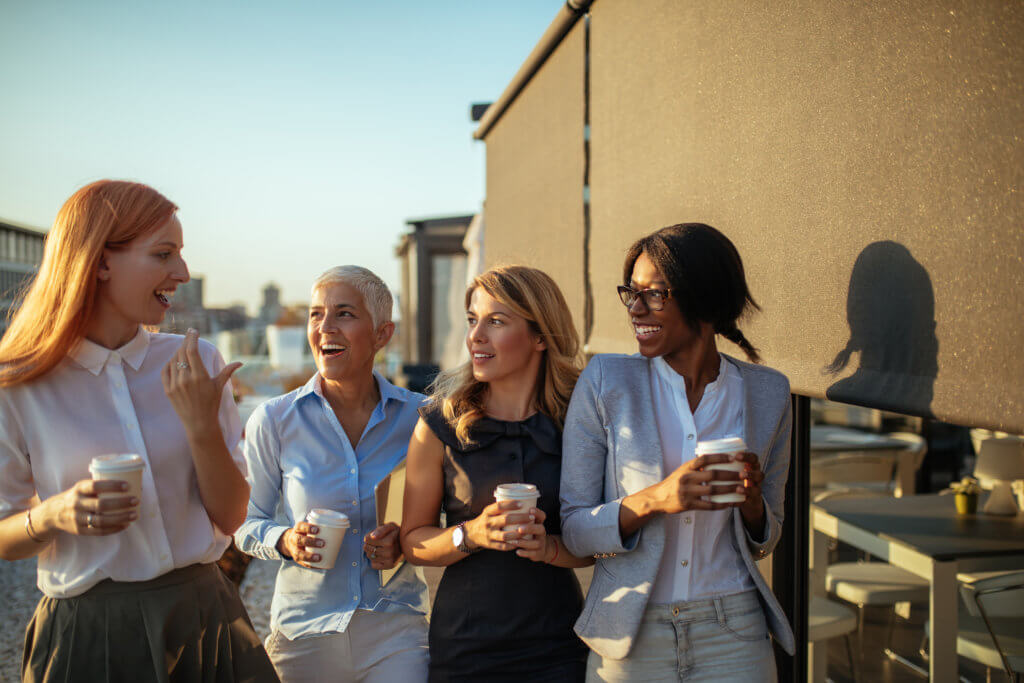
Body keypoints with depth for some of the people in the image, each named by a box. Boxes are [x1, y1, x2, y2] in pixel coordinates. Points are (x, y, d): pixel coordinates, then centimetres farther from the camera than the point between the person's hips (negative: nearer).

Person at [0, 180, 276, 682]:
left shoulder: (194, 363, 0)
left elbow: (230, 517, 0)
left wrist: (203, 426, -15)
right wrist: (51, 516, -19)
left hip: (204, 617, 3)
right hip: (88, 634, -2)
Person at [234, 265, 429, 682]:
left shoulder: (419, 416, -3)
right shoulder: (273, 421, -4)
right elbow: (247, 524, 5)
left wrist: (405, 543, -11)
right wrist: (286, 541, -16)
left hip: (394, 631, 0)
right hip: (303, 628, 0)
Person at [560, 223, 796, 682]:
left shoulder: (767, 393, 0)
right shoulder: (604, 382, -7)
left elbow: (763, 543, 9)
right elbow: (574, 530, -7)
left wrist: (751, 502, -13)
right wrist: (654, 499, -23)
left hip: (731, 638, 1)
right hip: (629, 641, -1)